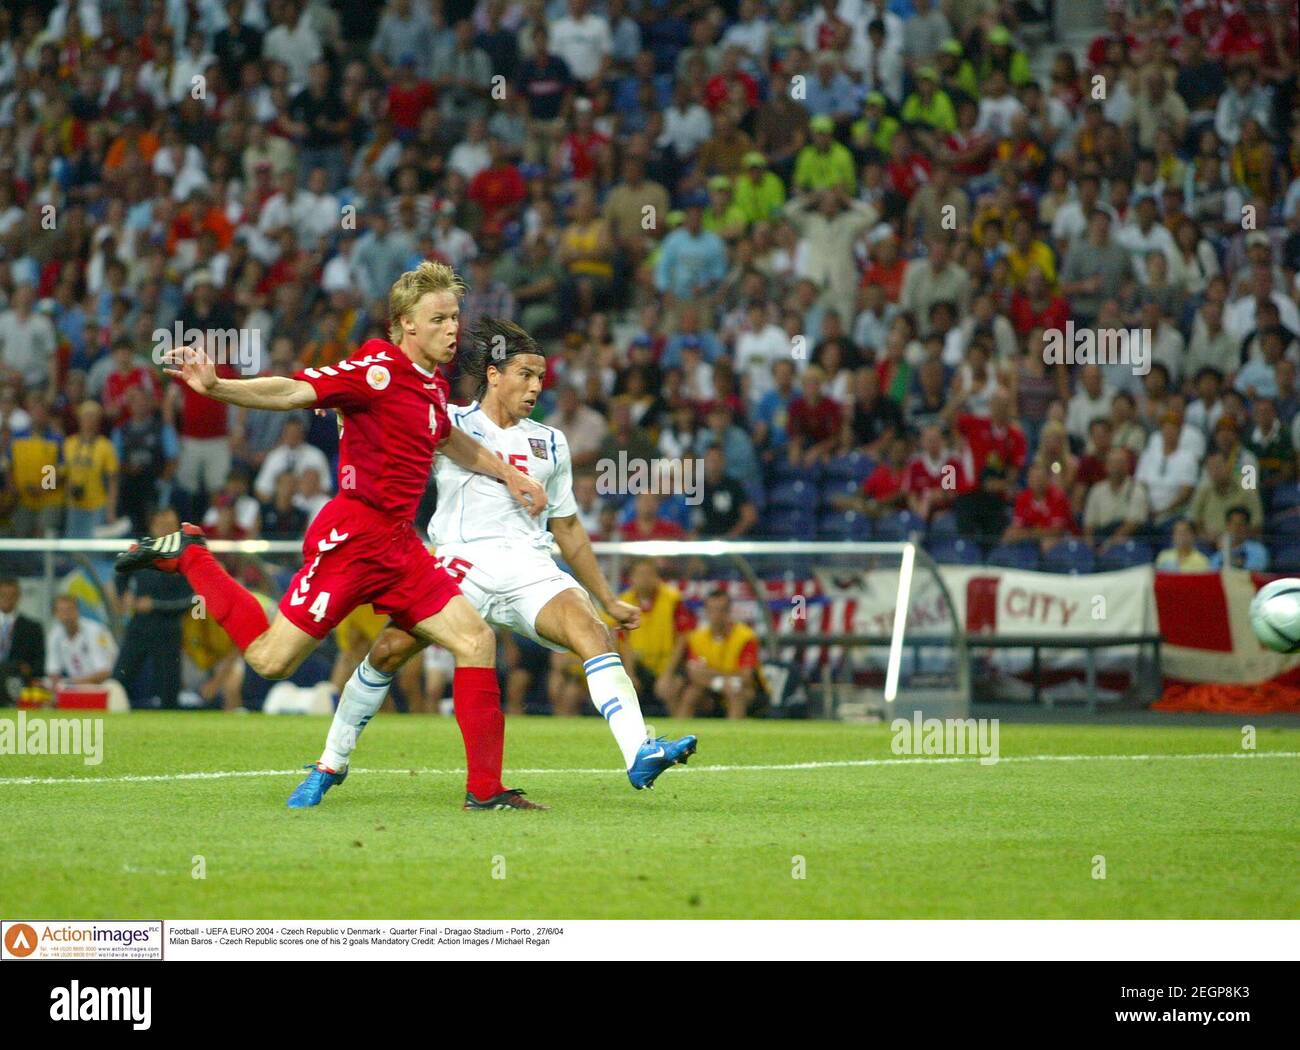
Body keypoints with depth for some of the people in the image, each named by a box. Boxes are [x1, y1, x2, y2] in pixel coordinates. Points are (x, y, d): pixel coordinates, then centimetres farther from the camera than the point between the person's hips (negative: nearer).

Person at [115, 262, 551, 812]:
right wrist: (215, 387, -36)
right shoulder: (379, 369, -13)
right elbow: (293, 392, -23)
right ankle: (186, 556, 14)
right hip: (351, 537, -8)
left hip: (398, 546, 8)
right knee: (271, 659, -5)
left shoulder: (433, 385, 14)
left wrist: (506, 473, 38)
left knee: (476, 640, -2)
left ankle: (485, 789, 1)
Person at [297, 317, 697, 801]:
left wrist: (609, 600, 27)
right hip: (462, 562, -3)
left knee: (595, 635, -23)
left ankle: (639, 755, -35)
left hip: (531, 569, 3)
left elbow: (568, 529, 27)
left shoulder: (549, 443, 22)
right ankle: (331, 763, 4)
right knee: (389, 650, -15)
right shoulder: (447, 424, 10)